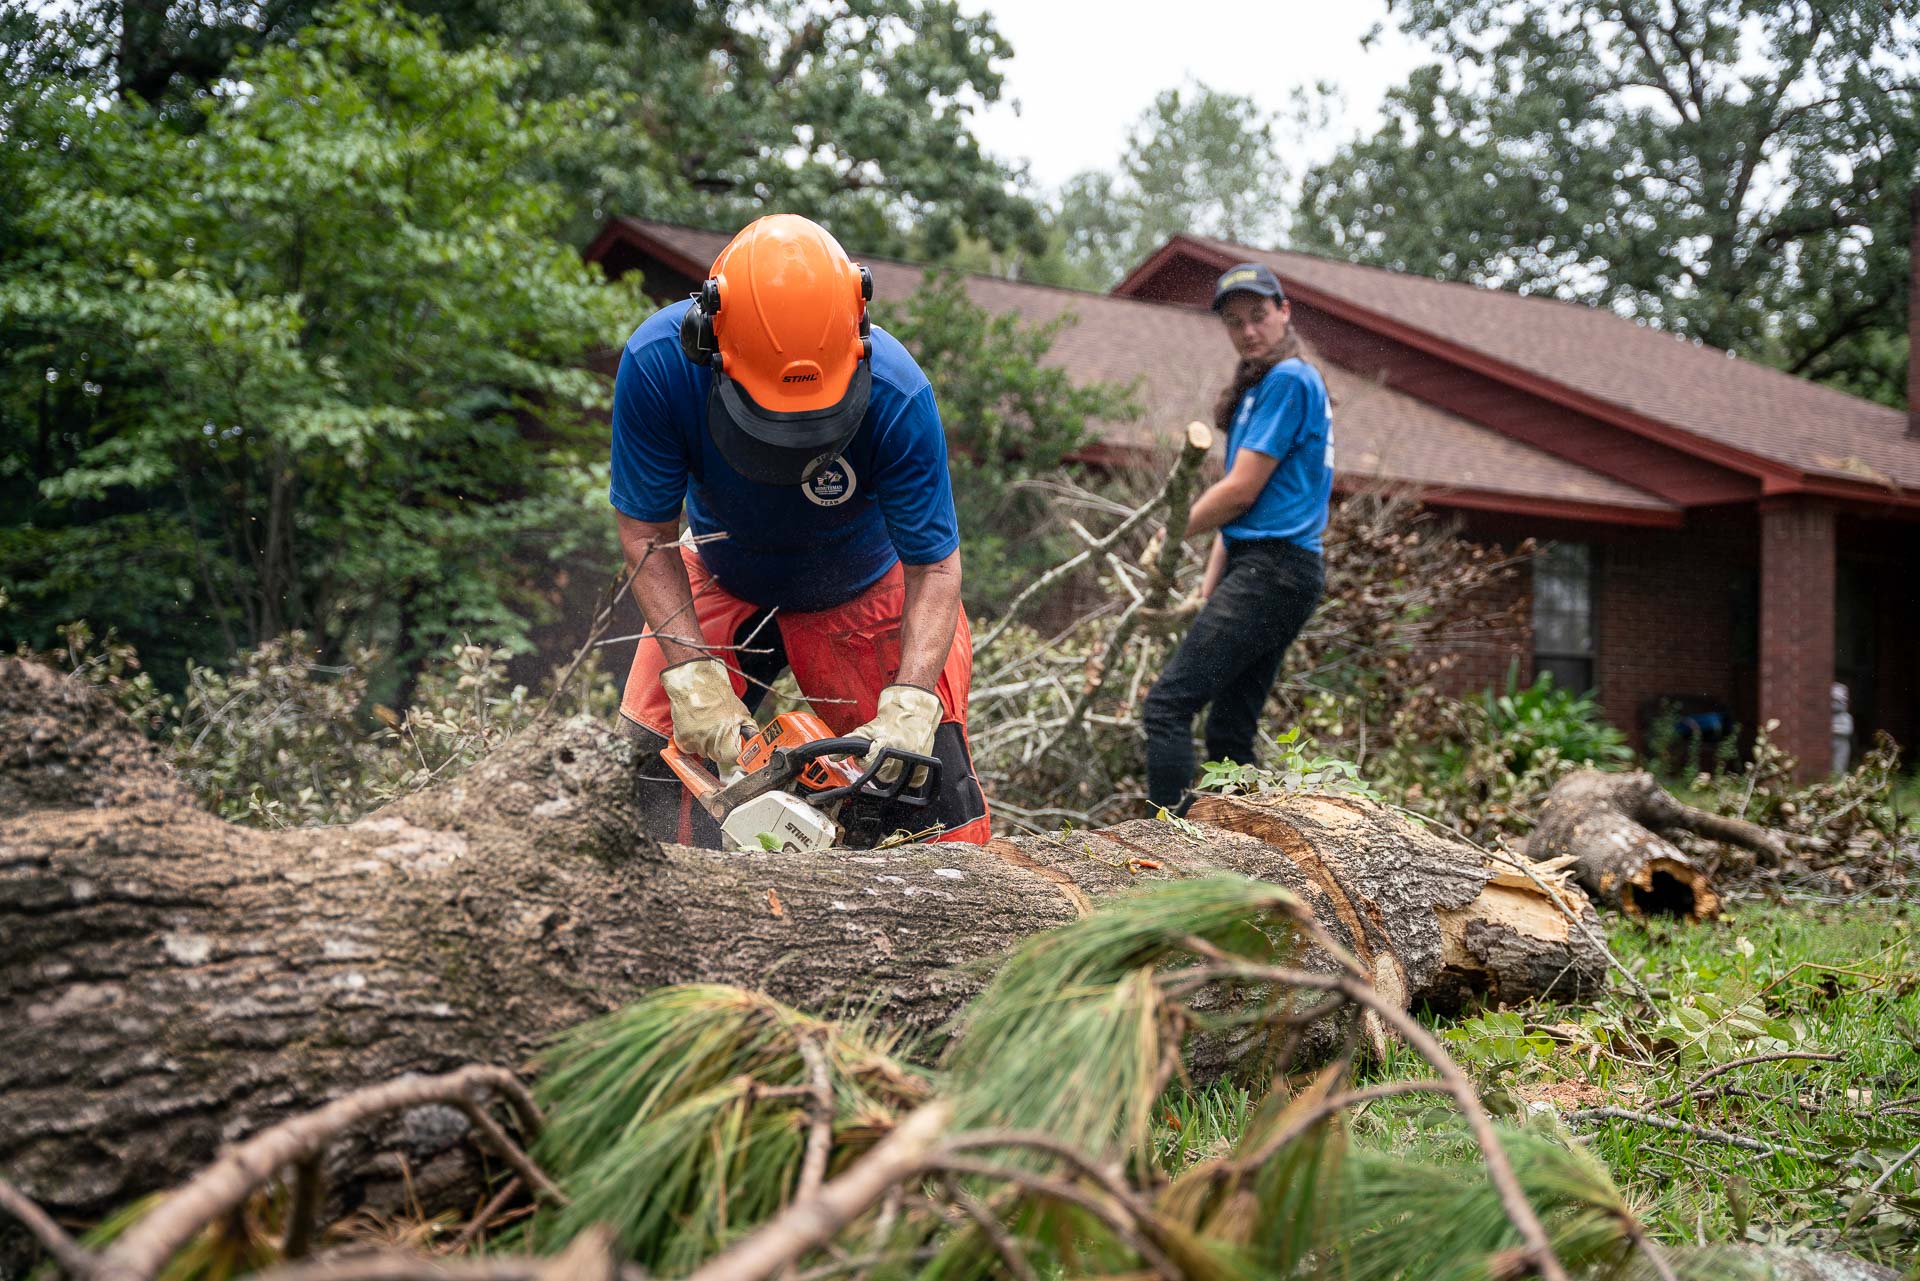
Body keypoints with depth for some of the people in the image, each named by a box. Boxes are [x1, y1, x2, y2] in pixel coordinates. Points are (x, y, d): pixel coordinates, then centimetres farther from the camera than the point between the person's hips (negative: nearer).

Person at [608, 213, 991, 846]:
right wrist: (692, 673, -28)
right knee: (646, 776, -7)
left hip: (864, 596, -1)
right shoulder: (656, 362, -31)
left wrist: (907, 706, -36)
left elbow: (935, 566, -24)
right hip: (722, 584, 2)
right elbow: (647, 534, -19)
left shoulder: (896, 395, -34)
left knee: (930, 786, -10)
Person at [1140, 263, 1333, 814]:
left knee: (1168, 705, -16)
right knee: (1229, 732, 11)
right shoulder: (1256, 388, 22)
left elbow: (1241, 492, -13)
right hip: (1269, 569, 10)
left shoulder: (1288, 380, -8)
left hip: (1270, 569, -10)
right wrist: (1210, 587, 14)